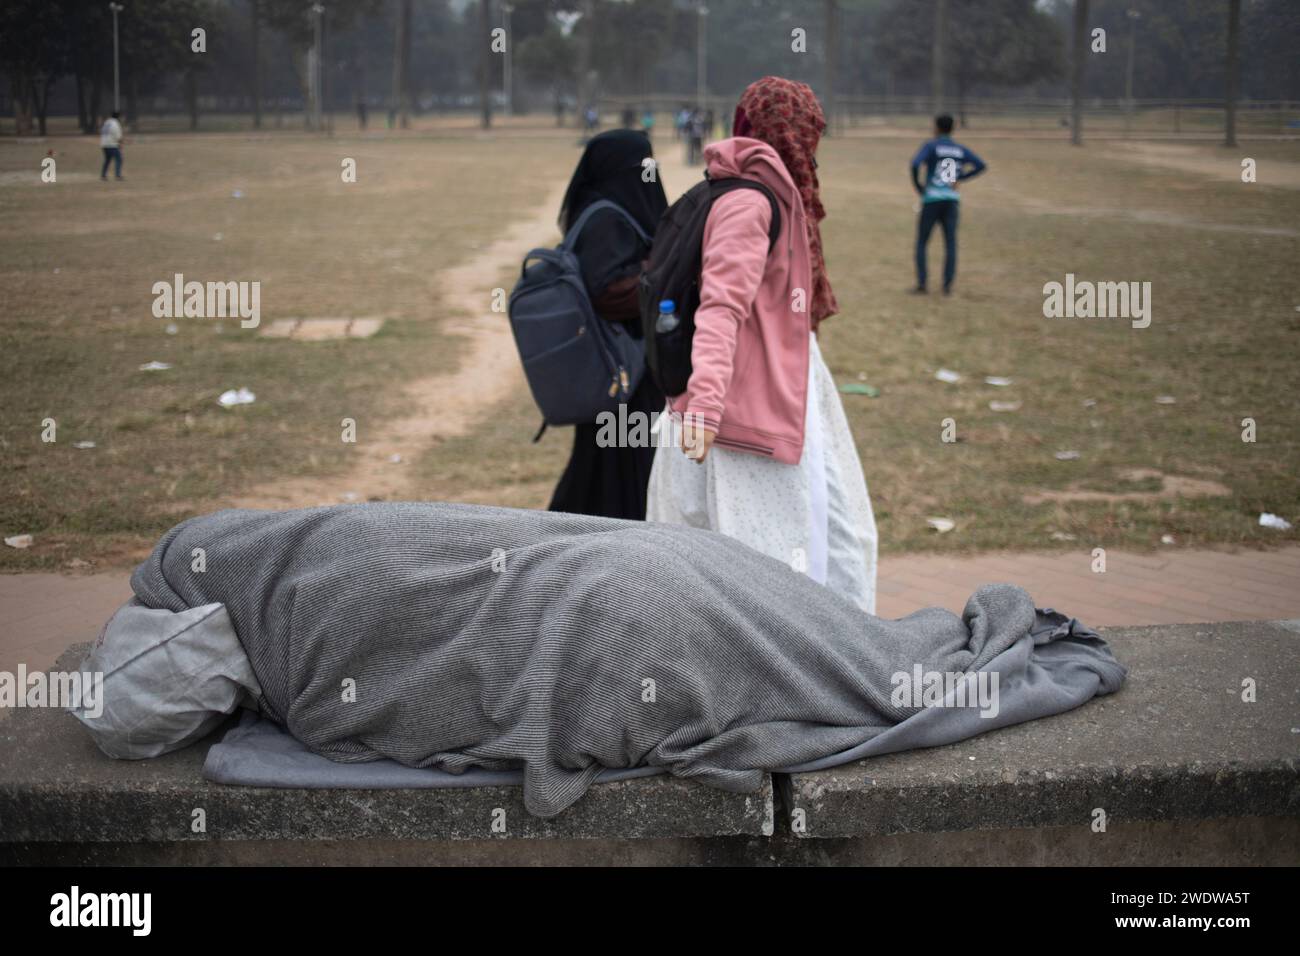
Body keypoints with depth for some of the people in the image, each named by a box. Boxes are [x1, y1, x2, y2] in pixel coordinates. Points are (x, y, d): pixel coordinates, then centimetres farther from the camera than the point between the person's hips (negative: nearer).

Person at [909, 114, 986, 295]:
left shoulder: (931, 146, -4)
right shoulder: (960, 150, 10)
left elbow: (915, 163, -22)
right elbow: (981, 166, 4)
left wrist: (917, 185, -7)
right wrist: (959, 177, 5)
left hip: (931, 200, -3)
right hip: (952, 200, 4)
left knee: (921, 242, 7)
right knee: (950, 244, 6)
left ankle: (921, 283, -1)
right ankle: (948, 285, -1)